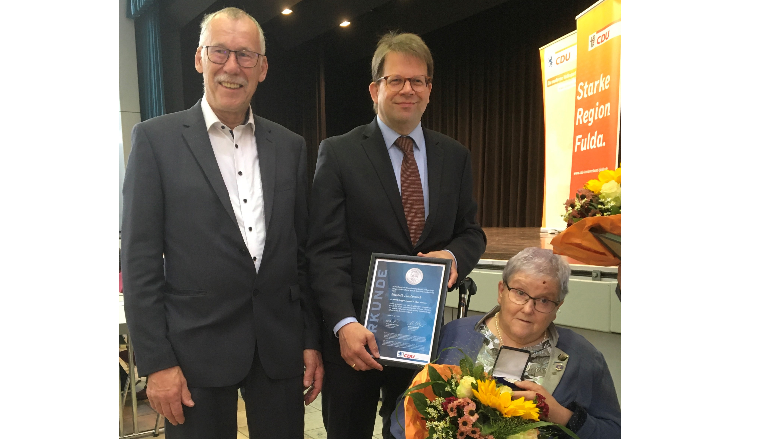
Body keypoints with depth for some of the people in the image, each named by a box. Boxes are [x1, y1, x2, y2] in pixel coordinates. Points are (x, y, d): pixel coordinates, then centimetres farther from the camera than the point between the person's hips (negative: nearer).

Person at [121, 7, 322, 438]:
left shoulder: (290, 146, 6)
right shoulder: (156, 138, -3)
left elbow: (303, 251, 8)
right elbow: (139, 258, -5)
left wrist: (312, 339, 6)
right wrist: (157, 361, -8)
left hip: (280, 344, 3)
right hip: (196, 346, -2)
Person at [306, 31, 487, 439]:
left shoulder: (454, 156, 6)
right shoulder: (338, 153, -6)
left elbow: (471, 231, 12)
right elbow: (325, 250, -11)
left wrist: (453, 255, -11)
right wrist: (345, 324, -22)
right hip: (354, 336, -3)